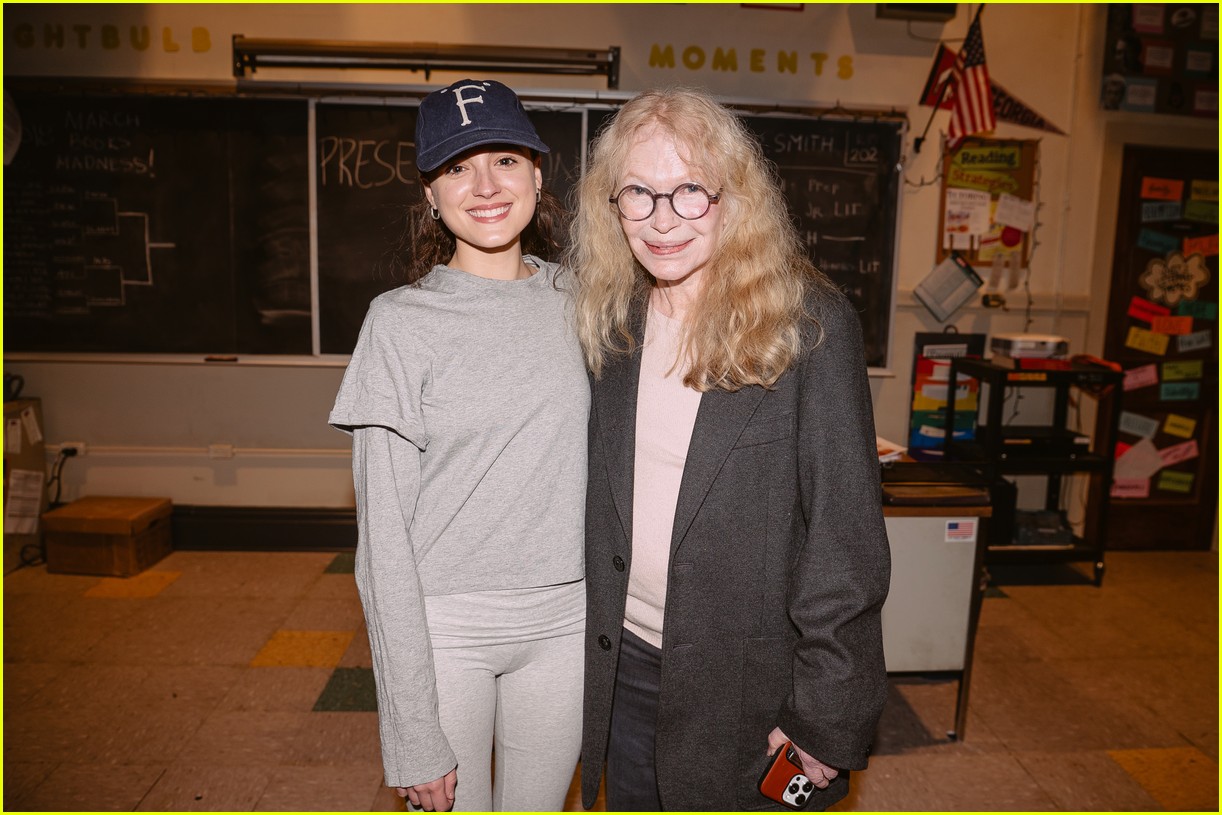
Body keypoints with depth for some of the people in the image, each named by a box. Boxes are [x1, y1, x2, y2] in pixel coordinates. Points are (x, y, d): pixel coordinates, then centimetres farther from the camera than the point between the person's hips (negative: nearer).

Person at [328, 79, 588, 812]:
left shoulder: (574, 302, 2)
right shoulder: (403, 321, -9)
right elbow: (384, 530, -10)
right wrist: (413, 731, -10)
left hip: (563, 622, 3)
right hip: (443, 624, -3)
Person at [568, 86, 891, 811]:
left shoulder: (811, 322, -16)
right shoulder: (615, 321, 1)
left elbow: (846, 536, -15)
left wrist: (826, 717, -13)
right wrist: (590, 637, 10)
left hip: (749, 680, -4)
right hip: (623, 663, 5)